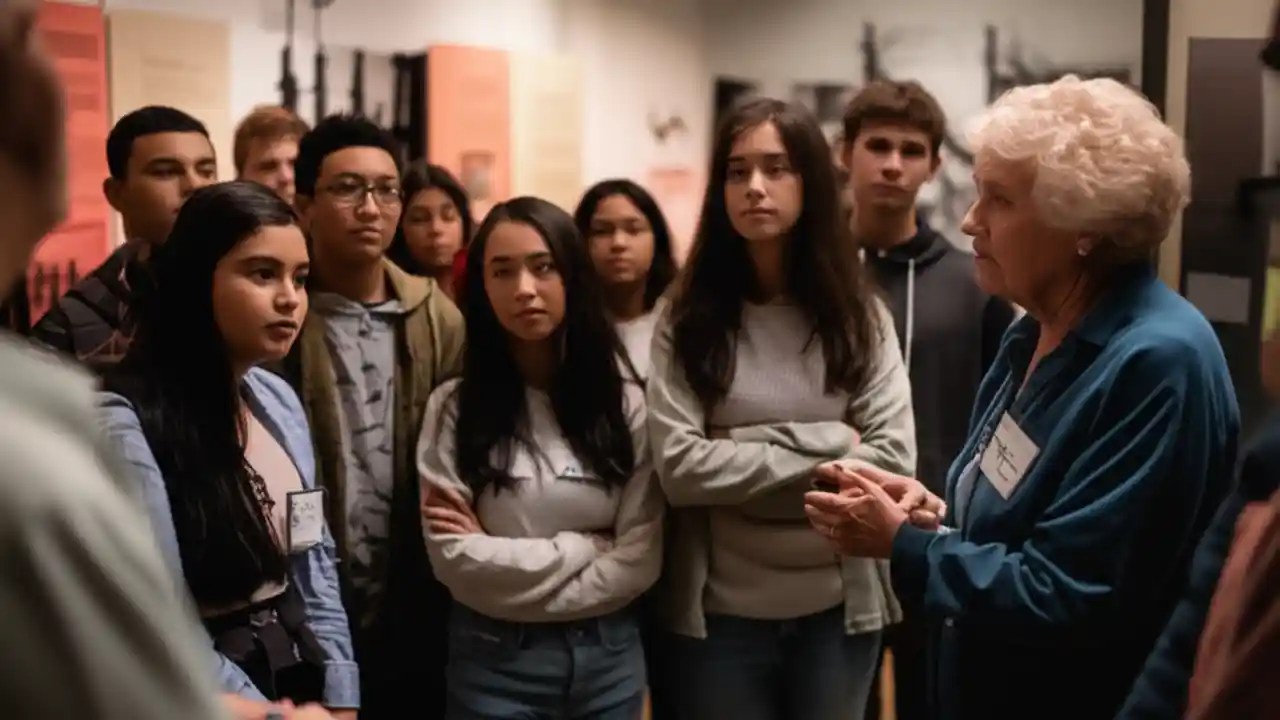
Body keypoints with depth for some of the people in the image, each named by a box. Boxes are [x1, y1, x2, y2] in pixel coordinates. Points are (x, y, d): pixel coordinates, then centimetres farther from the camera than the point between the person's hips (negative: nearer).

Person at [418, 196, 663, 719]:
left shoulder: (627, 403, -2)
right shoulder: (453, 407, -6)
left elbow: (640, 559, -8)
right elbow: (454, 559, -12)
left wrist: (505, 561, -12)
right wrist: (583, 548, -10)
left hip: (610, 653, 2)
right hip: (495, 658, -2)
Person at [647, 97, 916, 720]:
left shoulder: (860, 315, 1)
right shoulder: (688, 318, -3)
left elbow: (894, 460, -8)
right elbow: (679, 468, -14)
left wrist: (747, 449, -14)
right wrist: (827, 448, -14)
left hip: (839, 608, 1)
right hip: (721, 613, -1)